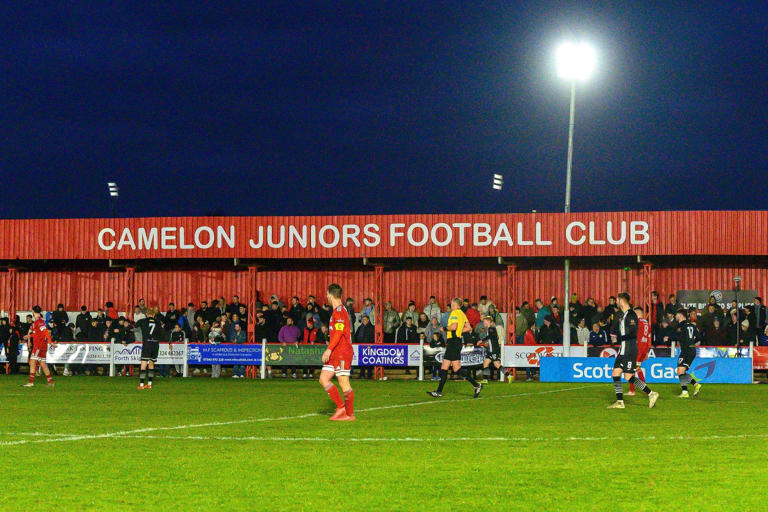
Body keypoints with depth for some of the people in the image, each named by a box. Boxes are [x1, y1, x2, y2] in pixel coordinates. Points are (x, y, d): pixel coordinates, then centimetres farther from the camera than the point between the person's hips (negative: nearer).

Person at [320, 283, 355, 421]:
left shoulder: (339, 311, -12)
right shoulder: (338, 311, 18)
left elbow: (339, 332, -22)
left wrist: (329, 349, -25)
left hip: (342, 353, -10)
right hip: (336, 353, 10)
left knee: (344, 383, -6)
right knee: (323, 379, 5)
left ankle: (350, 414, -1)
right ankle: (340, 407, 6)